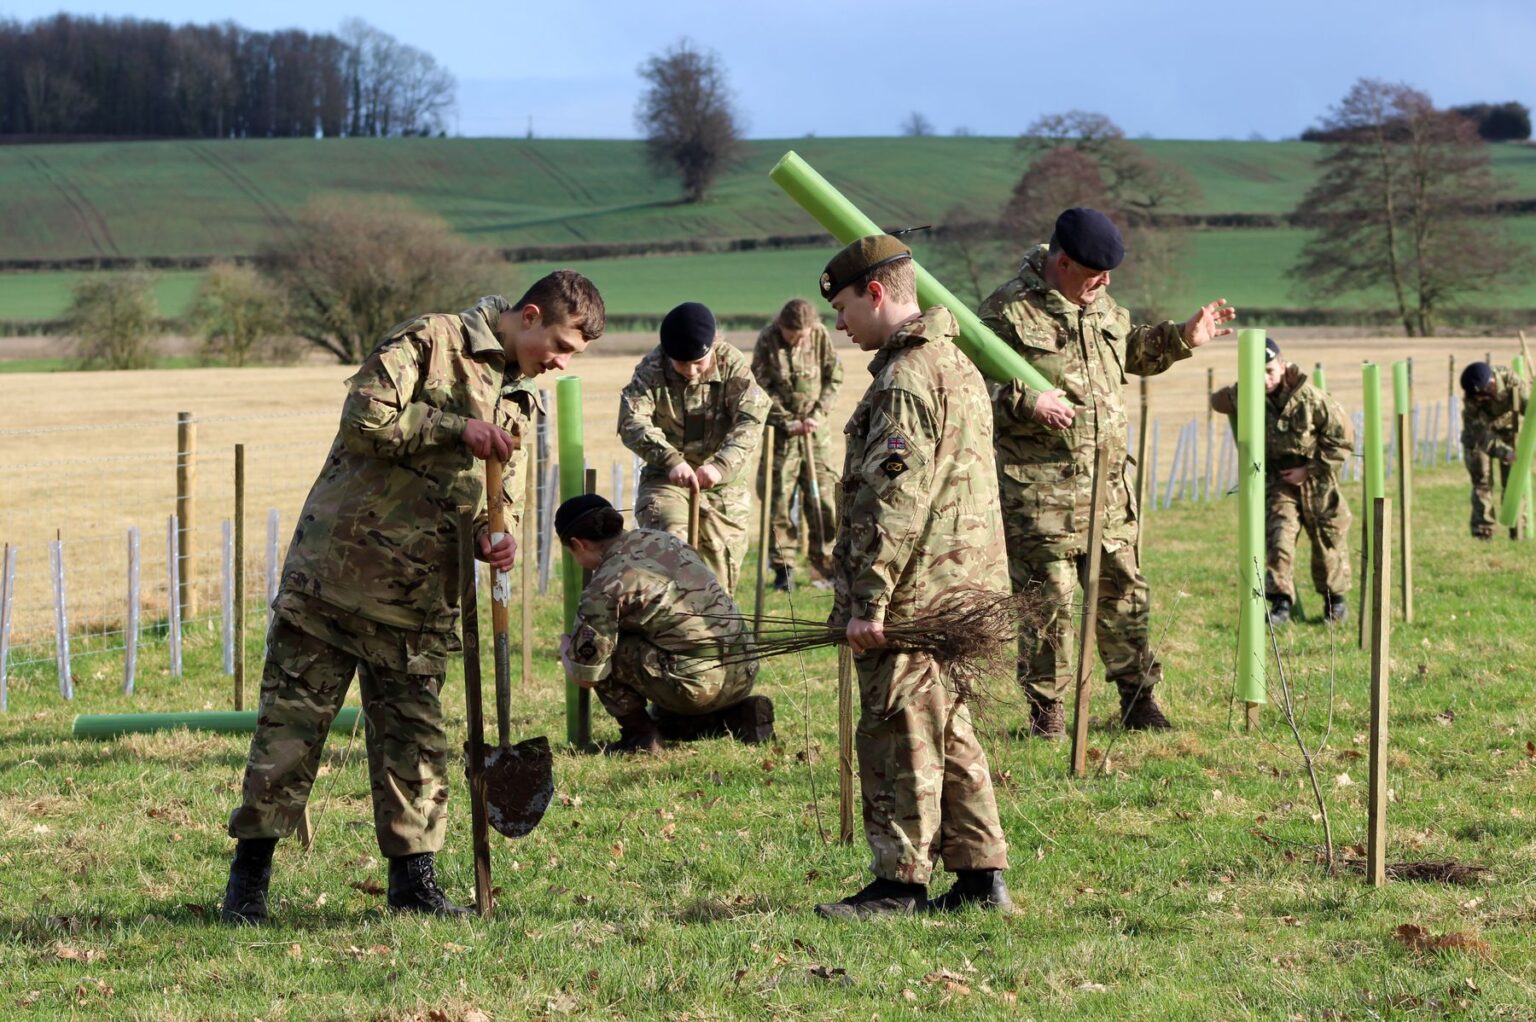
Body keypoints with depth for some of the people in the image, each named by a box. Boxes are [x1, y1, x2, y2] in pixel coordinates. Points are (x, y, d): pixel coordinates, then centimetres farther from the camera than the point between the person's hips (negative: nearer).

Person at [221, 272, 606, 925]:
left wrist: (492, 536, -2)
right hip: (336, 570, -6)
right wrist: (456, 429, -19)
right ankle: (250, 872, 6)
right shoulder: (431, 341, -7)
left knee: (414, 736, 6)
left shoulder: (519, 401, 16)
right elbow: (364, 418, -18)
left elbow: (503, 494, 21)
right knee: (292, 718, -2)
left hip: (418, 600, 6)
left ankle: (412, 876, 15)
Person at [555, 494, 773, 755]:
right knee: (669, 720, 35)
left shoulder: (604, 587, -8)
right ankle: (741, 716, 15)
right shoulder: (663, 540, 14)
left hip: (698, 684, -8)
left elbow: (585, 676, -3)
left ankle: (639, 734, 4)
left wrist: (566, 648, 20)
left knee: (602, 650, 4)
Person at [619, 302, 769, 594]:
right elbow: (632, 422, -24)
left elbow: (751, 420, -21)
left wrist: (721, 465, -39)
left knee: (718, 581, 5)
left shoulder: (733, 365, -10)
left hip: (724, 486, 1)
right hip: (665, 482, -1)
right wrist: (671, 460, -41)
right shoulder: (651, 370, -11)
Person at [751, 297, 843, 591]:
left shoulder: (820, 336, -5)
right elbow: (762, 390, -9)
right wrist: (789, 423, -13)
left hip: (815, 427, 2)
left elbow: (834, 377, 4)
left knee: (823, 493, 3)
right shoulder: (766, 341, -12)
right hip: (780, 428, -2)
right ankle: (782, 565, 5)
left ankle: (823, 557, 15)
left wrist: (818, 414, -6)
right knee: (779, 498, -2)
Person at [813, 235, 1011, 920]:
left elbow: (894, 500, -22)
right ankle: (981, 876, 16)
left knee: (898, 737, -4)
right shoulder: (955, 365, 17)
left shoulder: (905, 379, -16)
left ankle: (900, 883, 1)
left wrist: (868, 600, -21)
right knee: (948, 734, 14)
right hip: (958, 591, 10)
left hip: (911, 595, -10)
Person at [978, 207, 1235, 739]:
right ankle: (1046, 708, 8)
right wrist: (1026, 400, -29)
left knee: (1123, 590, 11)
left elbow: (1134, 352, 33)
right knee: (1048, 599, -3)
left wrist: (1182, 338, 20)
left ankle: (1139, 697, 23)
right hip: (1039, 489, -7)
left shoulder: (1102, 308, 14)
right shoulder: (1007, 310, -10)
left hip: (1107, 484, 7)